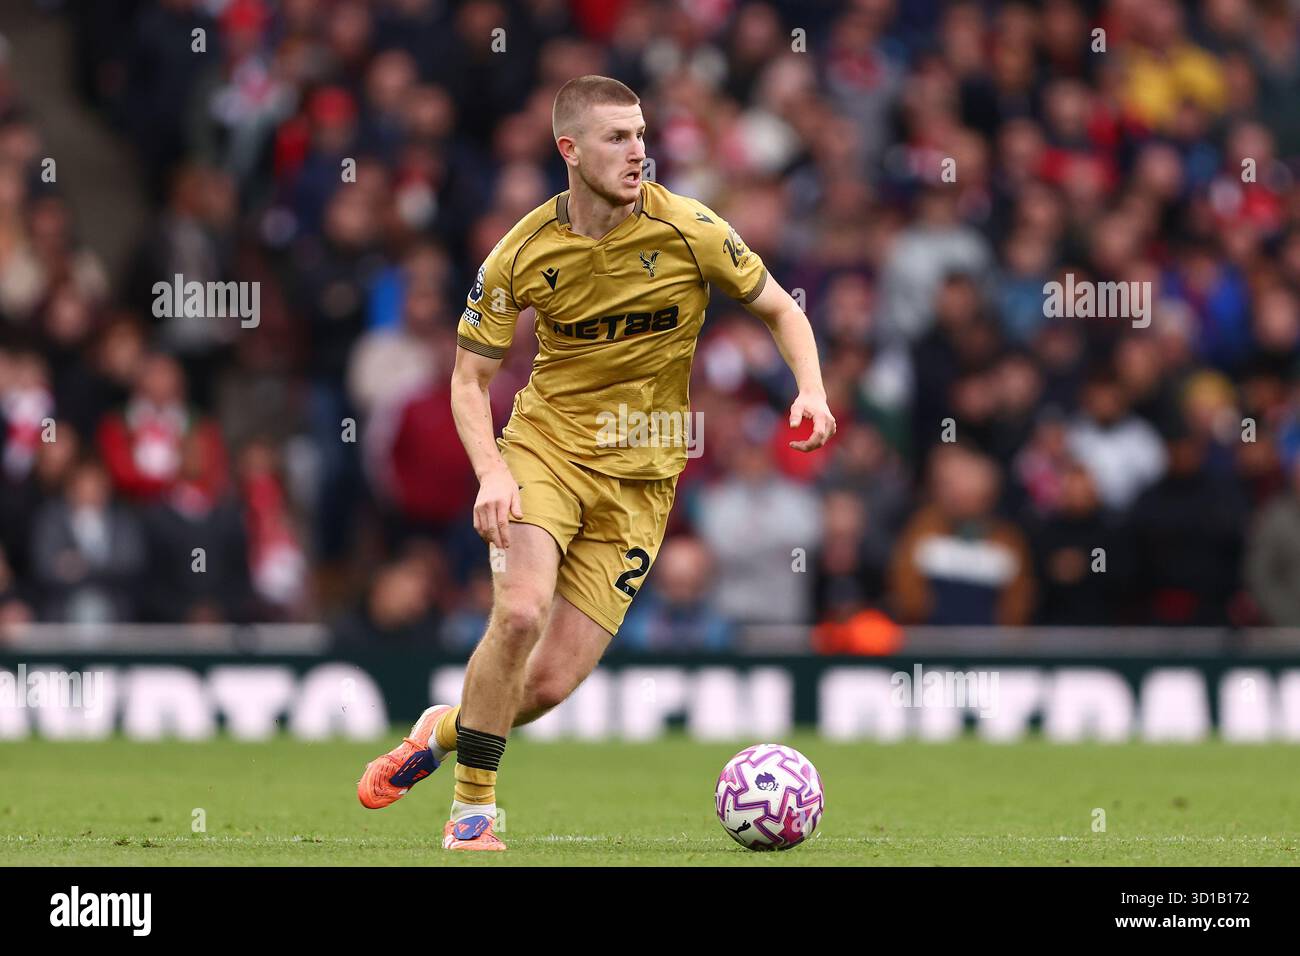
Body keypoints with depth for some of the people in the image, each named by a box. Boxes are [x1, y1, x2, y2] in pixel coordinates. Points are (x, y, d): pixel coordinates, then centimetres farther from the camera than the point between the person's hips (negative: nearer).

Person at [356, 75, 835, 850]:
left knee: (552, 684, -5)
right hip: (546, 445, -1)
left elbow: (779, 308, 4)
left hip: (640, 476, 1)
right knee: (520, 612, -28)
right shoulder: (524, 254, -8)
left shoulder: (689, 232, -9)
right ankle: (473, 812, -11)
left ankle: (444, 731, 28)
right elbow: (470, 378, 1)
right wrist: (491, 471, -17)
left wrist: (811, 389, -15)